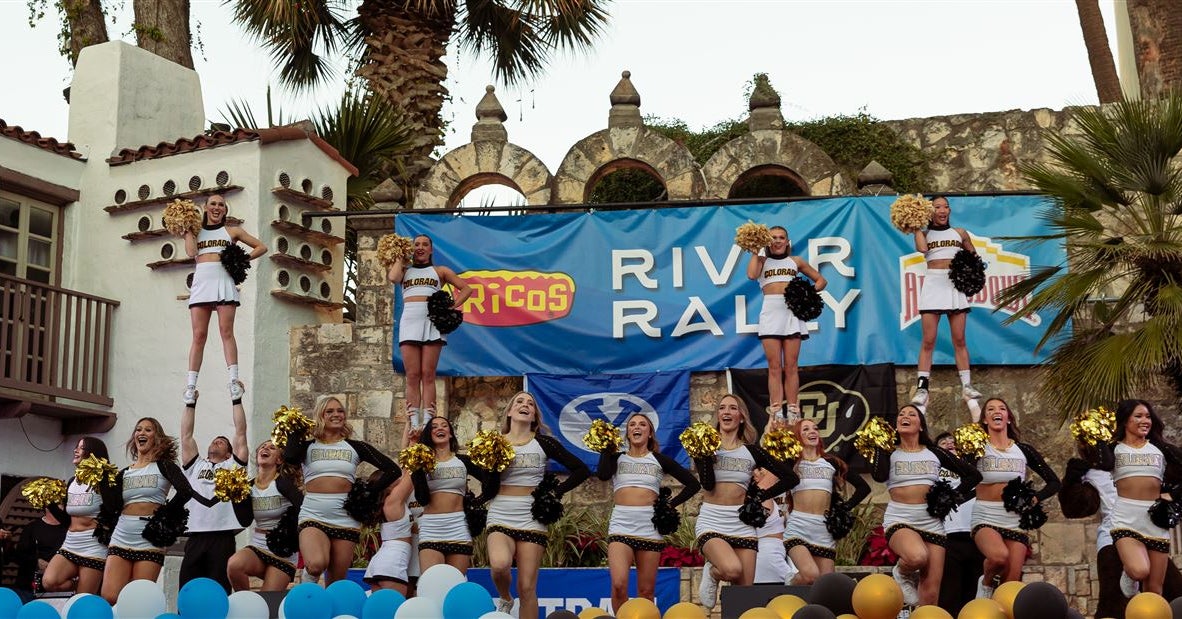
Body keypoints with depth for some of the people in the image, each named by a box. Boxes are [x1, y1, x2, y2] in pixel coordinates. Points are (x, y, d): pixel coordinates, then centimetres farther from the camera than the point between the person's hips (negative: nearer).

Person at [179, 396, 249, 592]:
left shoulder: (233, 465, 19)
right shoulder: (195, 466, 25)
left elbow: (240, 432, 13)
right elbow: (186, 435, 21)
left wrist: (237, 400, 12)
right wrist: (191, 403, 19)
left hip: (223, 538, -2)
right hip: (194, 537, 2)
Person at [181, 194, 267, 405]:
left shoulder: (232, 231, 16)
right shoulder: (197, 231, 19)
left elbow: (261, 247, 15)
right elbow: (191, 252, -1)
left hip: (223, 281, -1)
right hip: (201, 282, 1)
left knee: (226, 332, -11)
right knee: (198, 335, -4)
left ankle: (234, 380, -16)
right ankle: (191, 385, -5)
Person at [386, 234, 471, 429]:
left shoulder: (440, 271, 18)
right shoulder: (405, 271, 20)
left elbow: (466, 289, 13)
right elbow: (393, 277, -4)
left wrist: (452, 307, -2)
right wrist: (400, 258, 12)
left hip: (433, 321, -1)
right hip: (409, 321, 1)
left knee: (428, 374, -7)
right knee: (412, 375, -5)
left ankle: (428, 423, -12)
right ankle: (414, 424, -8)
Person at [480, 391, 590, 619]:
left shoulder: (544, 443, 1)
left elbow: (581, 470, 3)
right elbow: (490, 489, -1)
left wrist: (556, 492, -3)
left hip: (532, 518, 0)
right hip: (500, 517, 0)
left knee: (527, 587, -2)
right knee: (499, 564, -29)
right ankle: (505, 599, 6)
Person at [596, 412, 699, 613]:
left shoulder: (660, 460, 12)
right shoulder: (617, 458, 12)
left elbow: (692, 484, 14)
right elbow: (602, 474, -10)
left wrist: (671, 504, 5)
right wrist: (607, 447, 0)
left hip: (649, 526, 1)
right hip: (621, 525, -1)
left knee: (646, 591, 2)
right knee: (619, 584, -19)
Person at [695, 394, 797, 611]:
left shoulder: (752, 451, 7)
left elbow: (791, 478, 9)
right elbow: (707, 483, -13)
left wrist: (760, 497, 4)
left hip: (742, 525, 3)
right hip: (711, 522, -3)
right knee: (732, 570, -30)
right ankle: (712, 573, 3)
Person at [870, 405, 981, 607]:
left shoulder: (934, 453, 9)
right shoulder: (889, 452, 4)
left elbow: (973, 474, 14)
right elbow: (879, 476, -17)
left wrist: (955, 496, 2)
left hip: (932, 522, 3)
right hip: (899, 520, -3)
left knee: (930, 594, -3)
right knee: (918, 557, -36)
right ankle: (903, 574, -1)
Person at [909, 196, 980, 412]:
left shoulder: (960, 233, 13)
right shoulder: (925, 234, 8)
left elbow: (974, 256, 19)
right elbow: (922, 248, -15)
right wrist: (917, 228, -2)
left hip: (956, 285, 2)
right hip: (933, 283, -2)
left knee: (959, 340, 1)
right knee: (928, 341, -6)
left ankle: (966, 386, 3)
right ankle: (922, 388, -8)